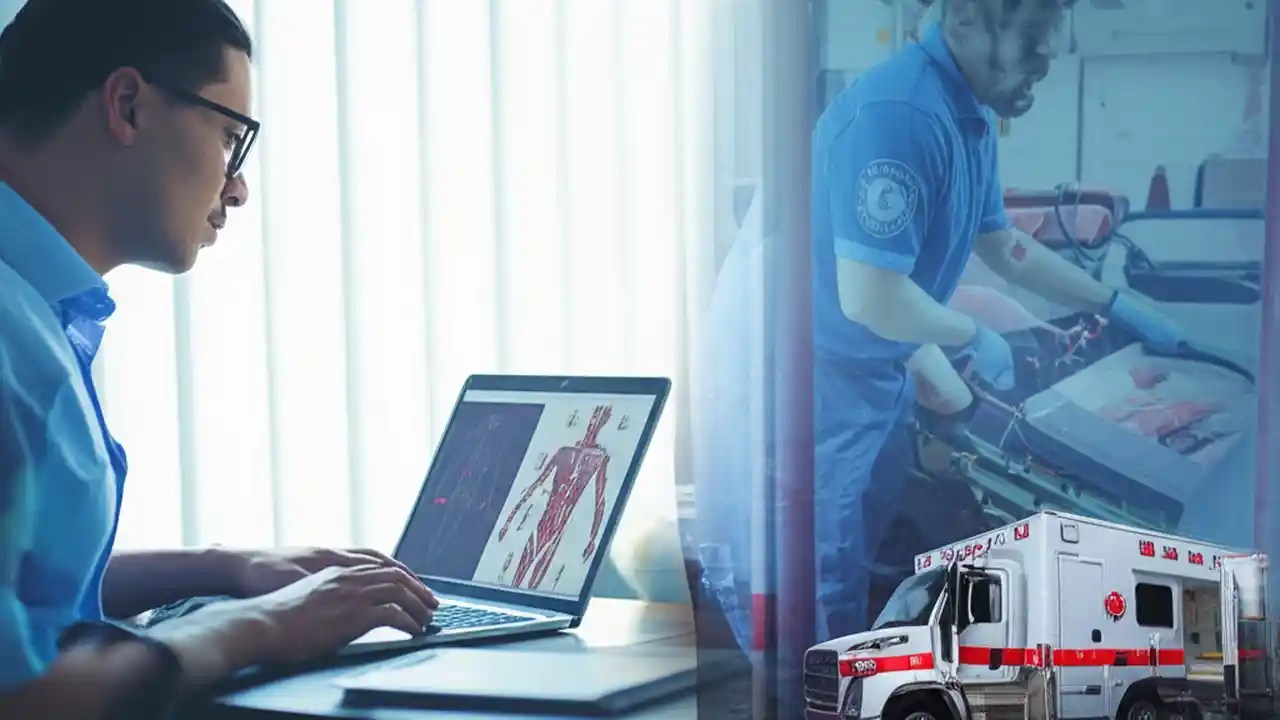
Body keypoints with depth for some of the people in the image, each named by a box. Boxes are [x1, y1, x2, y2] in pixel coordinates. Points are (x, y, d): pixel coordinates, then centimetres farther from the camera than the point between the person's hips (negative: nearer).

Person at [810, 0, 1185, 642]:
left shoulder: (970, 117, 4)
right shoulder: (899, 115, -29)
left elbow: (1001, 246, 19)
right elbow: (869, 298, -31)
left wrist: (1116, 307, 20)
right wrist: (974, 339, -15)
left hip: (879, 372, 10)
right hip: (830, 377, -10)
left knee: (870, 551, 20)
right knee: (829, 586, -1)